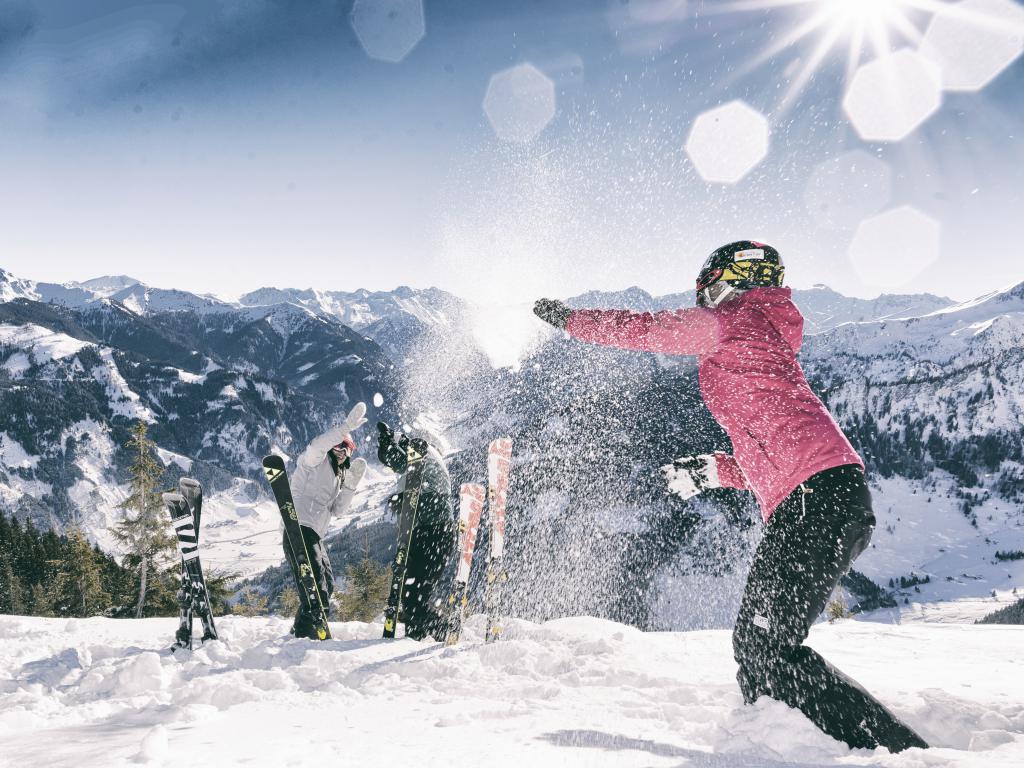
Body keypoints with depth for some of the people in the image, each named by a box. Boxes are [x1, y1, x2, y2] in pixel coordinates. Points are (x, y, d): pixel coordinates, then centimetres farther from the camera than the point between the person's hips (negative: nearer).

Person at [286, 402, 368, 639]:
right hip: (300, 529, -10)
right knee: (316, 587, -16)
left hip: (315, 535, 10)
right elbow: (316, 446, -26)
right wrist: (346, 427, -30)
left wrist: (352, 482, 3)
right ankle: (305, 634, -16)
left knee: (327, 584, 16)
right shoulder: (317, 462, 0)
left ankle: (300, 632, 26)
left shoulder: (337, 476, 24)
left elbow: (337, 510, 12)